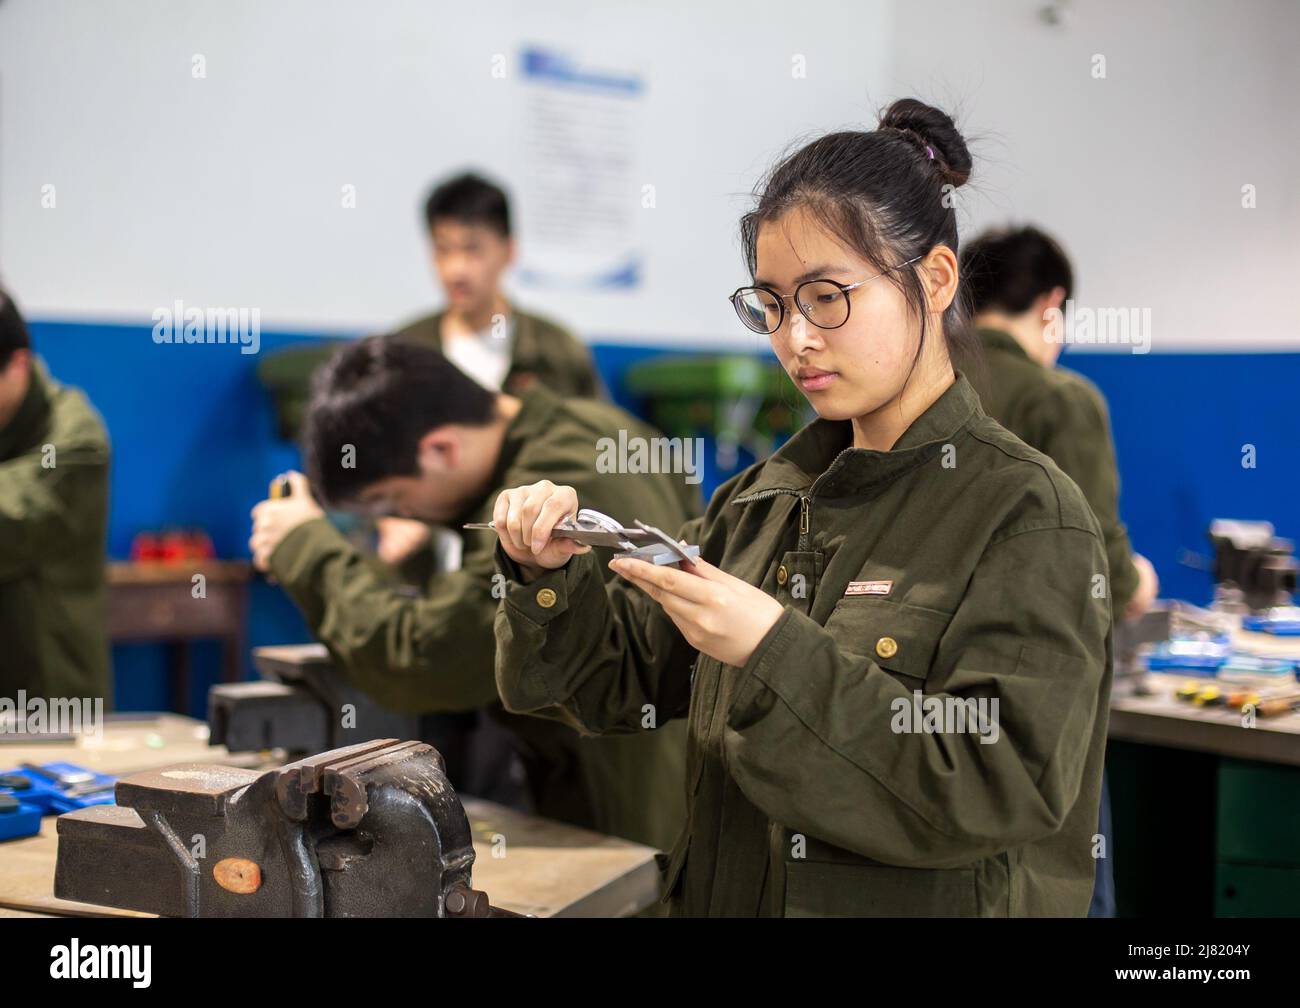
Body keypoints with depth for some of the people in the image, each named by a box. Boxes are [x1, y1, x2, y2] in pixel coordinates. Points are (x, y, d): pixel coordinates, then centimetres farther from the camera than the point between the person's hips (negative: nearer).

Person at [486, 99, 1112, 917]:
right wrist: (553, 578, -13)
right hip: (725, 893, 5)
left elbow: (1004, 790, -23)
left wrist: (776, 654, -27)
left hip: (922, 899, -5)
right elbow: (620, 684, 6)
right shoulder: (764, 499, 2)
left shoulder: (1029, 515, -15)